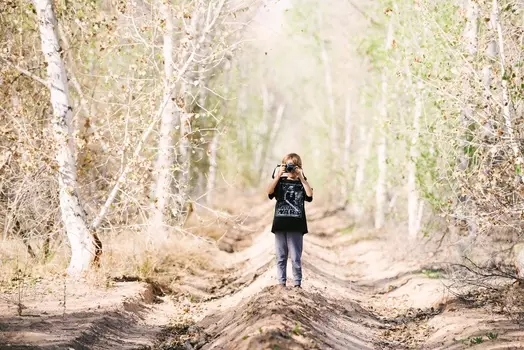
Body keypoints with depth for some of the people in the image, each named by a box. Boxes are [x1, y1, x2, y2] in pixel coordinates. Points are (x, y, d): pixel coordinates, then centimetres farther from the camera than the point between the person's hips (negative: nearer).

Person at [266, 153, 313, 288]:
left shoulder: (302, 183, 7)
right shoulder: (280, 182, 9)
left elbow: (310, 194, -13)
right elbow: (269, 191, -11)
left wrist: (301, 178, -14)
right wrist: (279, 175, -16)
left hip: (296, 226, -1)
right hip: (280, 225, 2)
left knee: (296, 257, 0)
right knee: (281, 257, 6)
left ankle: (298, 283, 6)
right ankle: (281, 282, 12)